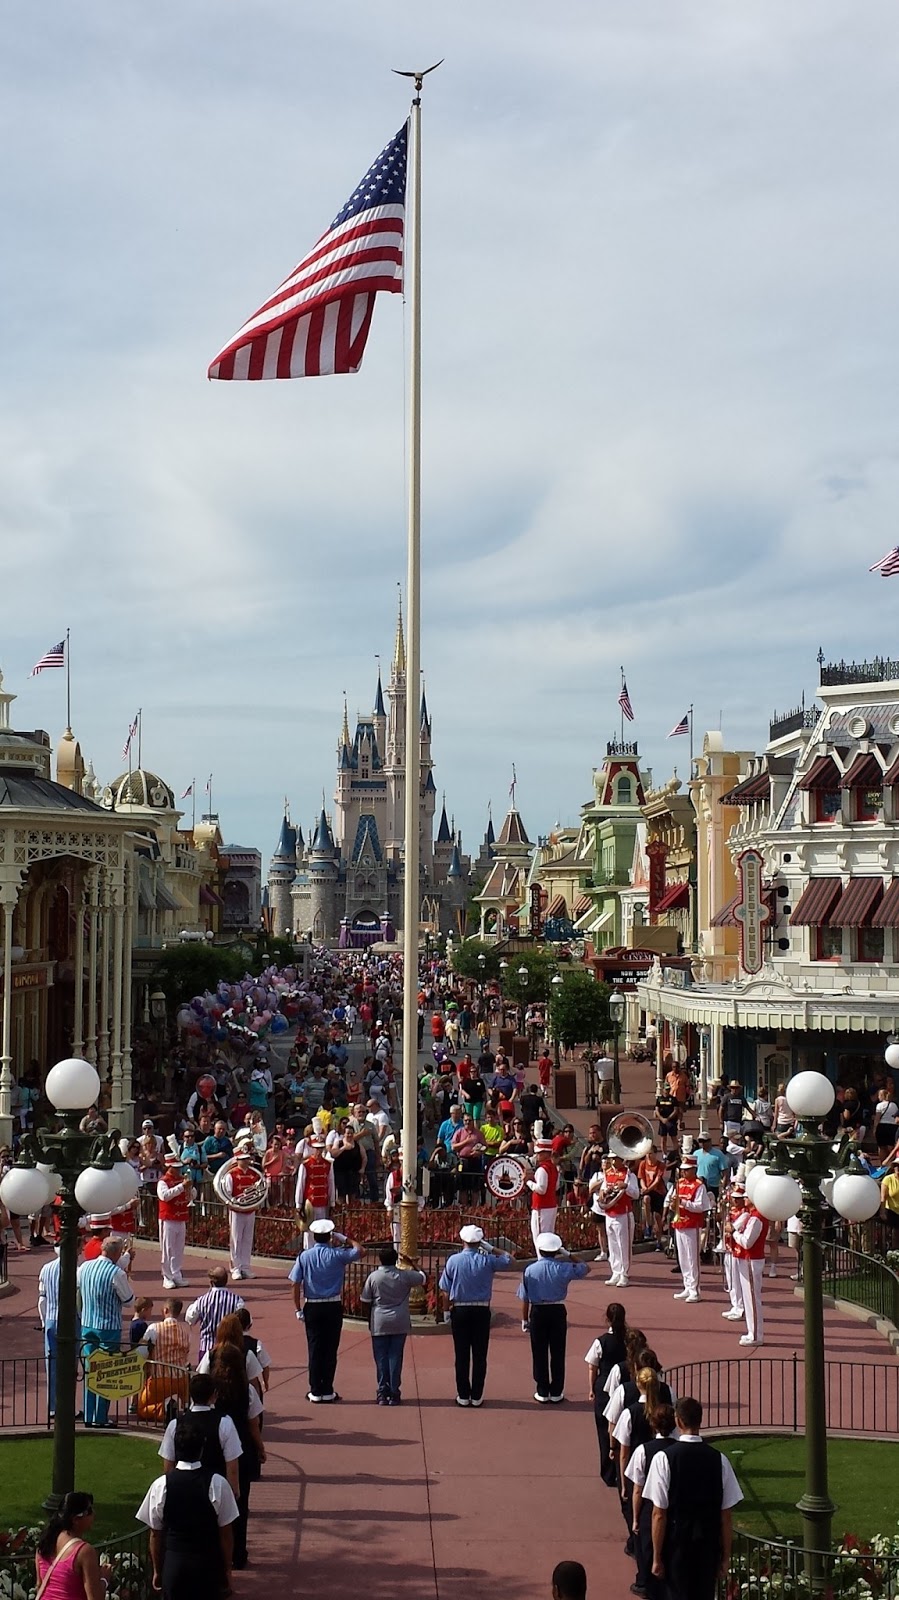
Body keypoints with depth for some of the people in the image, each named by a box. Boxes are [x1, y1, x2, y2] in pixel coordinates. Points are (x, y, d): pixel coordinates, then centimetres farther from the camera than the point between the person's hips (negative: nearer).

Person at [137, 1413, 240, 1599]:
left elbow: (155, 1534, -2)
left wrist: (158, 1570, 12)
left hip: (174, 1564, 1)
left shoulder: (161, 1486, -11)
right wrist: (227, 1568, 7)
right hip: (208, 1564, -1)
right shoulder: (218, 1484, -14)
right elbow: (225, 1533, -7)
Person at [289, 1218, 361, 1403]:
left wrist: (298, 1309, 3)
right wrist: (344, 1239, 11)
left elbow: (296, 1284, -3)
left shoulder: (304, 1256, -2)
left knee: (314, 1349, 6)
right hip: (333, 1307, -1)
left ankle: (316, 1392, 8)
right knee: (330, 1349, 5)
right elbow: (359, 1251, 3)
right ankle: (327, 1392, 8)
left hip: (312, 1308, 1)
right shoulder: (336, 1255, -6)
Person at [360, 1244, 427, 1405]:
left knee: (381, 1358, 5)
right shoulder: (405, 1276, -3)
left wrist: (370, 1318, 14)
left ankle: (383, 1393, 3)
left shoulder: (373, 1277, -5)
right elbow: (424, 1278, 12)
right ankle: (394, 1393, 4)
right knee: (395, 1357, 4)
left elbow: (365, 1301, 0)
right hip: (399, 1323, 1)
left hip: (379, 1323, -1)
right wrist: (413, 1267, 25)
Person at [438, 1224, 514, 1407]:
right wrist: (490, 1248, 11)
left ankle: (463, 1396, 10)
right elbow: (508, 1260, 14)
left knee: (462, 1355, 6)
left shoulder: (453, 1261, -6)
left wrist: (448, 1310, 9)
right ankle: (477, 1396, 9)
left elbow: (445, 1291, -3)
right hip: (482, 1311, 0)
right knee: (480, 1355, 6)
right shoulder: (487, 1260, -5)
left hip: (459, 1311, 0)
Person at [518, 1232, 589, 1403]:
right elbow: (585, 1268, 8)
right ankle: (556, 1393, 12)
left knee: (539, 1353, 9)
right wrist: (568, 1255, 10)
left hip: (538, 1312, 0)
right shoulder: (563, 1268, -9)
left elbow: (524, 1298, -3)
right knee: (557, 1353, 8)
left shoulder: (530, 1270, -8)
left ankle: (542, 1392, 14)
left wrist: (525, 1319, 7)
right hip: (558, 1312, 0)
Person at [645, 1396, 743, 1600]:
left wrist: (657, 1557, -3)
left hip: (676, 1544, -2)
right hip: (709, 1545, 2)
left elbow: (659, 1514, -11)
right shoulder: (719, 1460, -6)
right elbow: (726, 1516, -1)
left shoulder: (664, 1458, -13)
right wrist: (726, 1556, 9)